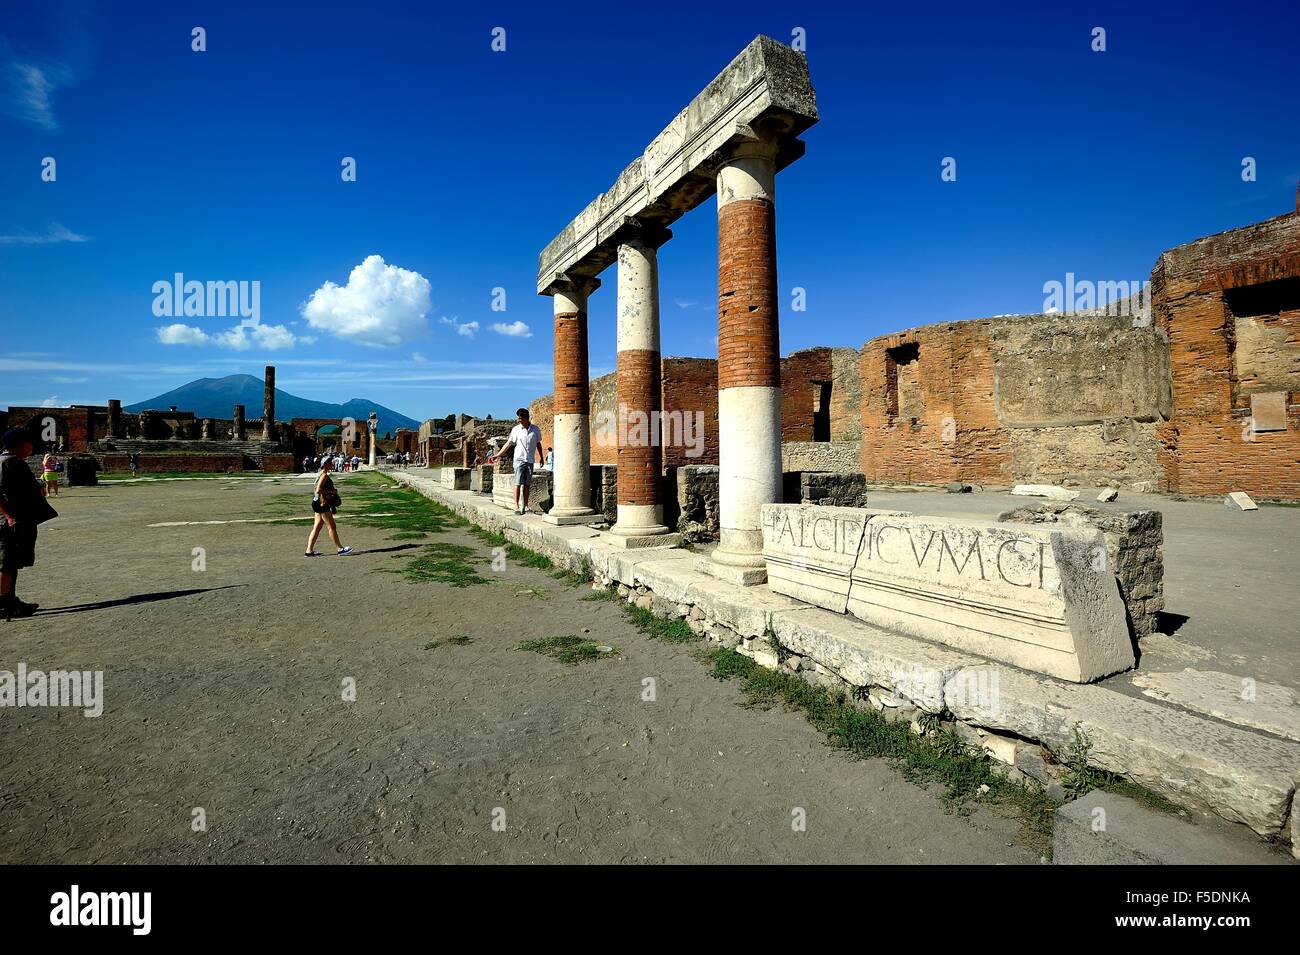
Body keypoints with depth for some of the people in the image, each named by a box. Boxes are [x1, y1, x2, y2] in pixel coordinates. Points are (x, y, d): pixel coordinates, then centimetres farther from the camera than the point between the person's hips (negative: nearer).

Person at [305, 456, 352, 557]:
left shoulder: (323, 474, 16)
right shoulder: (324, 475, -14)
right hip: (322, 503, -10)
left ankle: (309, 551, 12)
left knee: (316, 528, 10)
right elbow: (318, 490, -23)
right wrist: (331, 492, -15)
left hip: (320, 503, 10)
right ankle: (340, 549, 2)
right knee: (331, 527, -4)